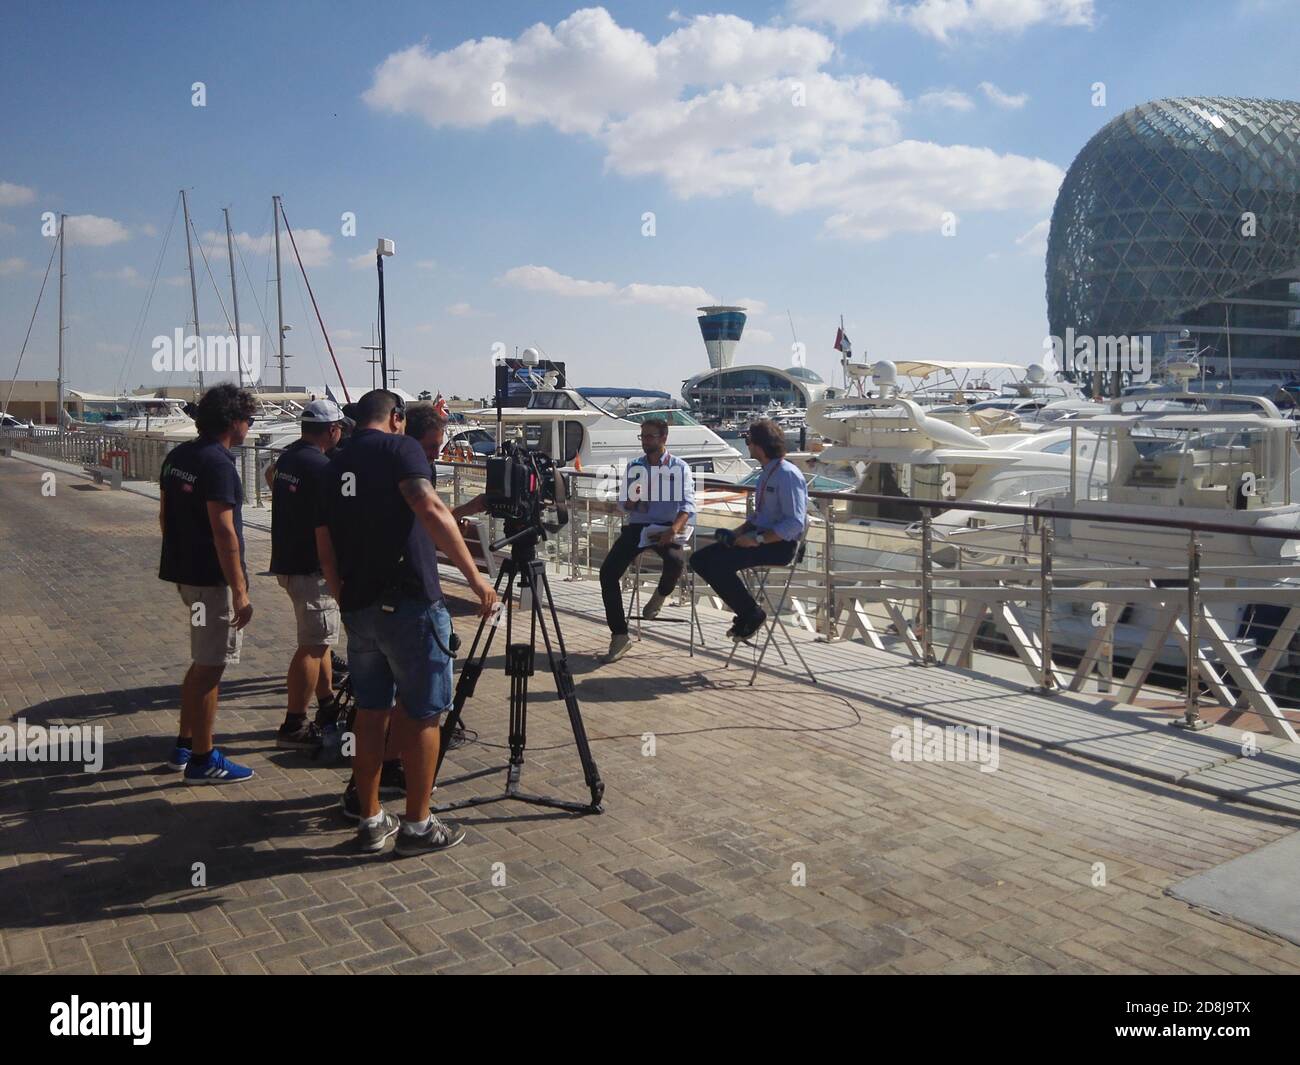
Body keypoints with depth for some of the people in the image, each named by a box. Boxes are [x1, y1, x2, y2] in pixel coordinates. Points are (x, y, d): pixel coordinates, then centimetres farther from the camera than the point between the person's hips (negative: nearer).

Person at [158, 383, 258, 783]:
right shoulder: (218, 464, -19)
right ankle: (202, 760, 10)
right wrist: (240, 592, -20)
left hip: (185, 572, 9)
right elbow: (223, 531, -22)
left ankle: (185, 746, 29)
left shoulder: (176, 456, 10)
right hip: (213, 579, -9)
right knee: (209, 668, 0)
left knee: (203, 663, 20)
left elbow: (164, 516, 16)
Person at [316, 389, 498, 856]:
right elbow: (430, 509, -23)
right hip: (409, 604, -7)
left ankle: (370, 821, 25)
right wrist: (473, 575, -23)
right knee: (421, 714, 4)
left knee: (370, 712, 16)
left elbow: (325, 548, 16)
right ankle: (417, 826, 12)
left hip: (358, 608, 7)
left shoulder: (335, 466, 14)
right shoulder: (400, 448, -6)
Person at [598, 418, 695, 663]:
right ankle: (619, 635, -10)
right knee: (608, 571, -17)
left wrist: (674, 529, -26)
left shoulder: (679, 467, 3)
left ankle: (660, 595, 2)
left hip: (666, 527, -3)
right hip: (636, 526, 3)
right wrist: (632, 501, -9)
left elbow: (687, 504, -7)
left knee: (676, 562, -35)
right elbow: (623, 503, 16)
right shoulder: (634, 466, 14)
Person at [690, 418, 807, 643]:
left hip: (780, 544, -10)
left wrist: (757, 539, -24)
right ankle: (746, 613, 2)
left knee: (717, 564, -26)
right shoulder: (767, 473, 14)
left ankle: (751, 614, -7)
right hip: (760, 538, 10)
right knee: (699, 559, -1)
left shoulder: (788, 475, -15)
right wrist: (737, 533, 7)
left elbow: (795, 524, -22)